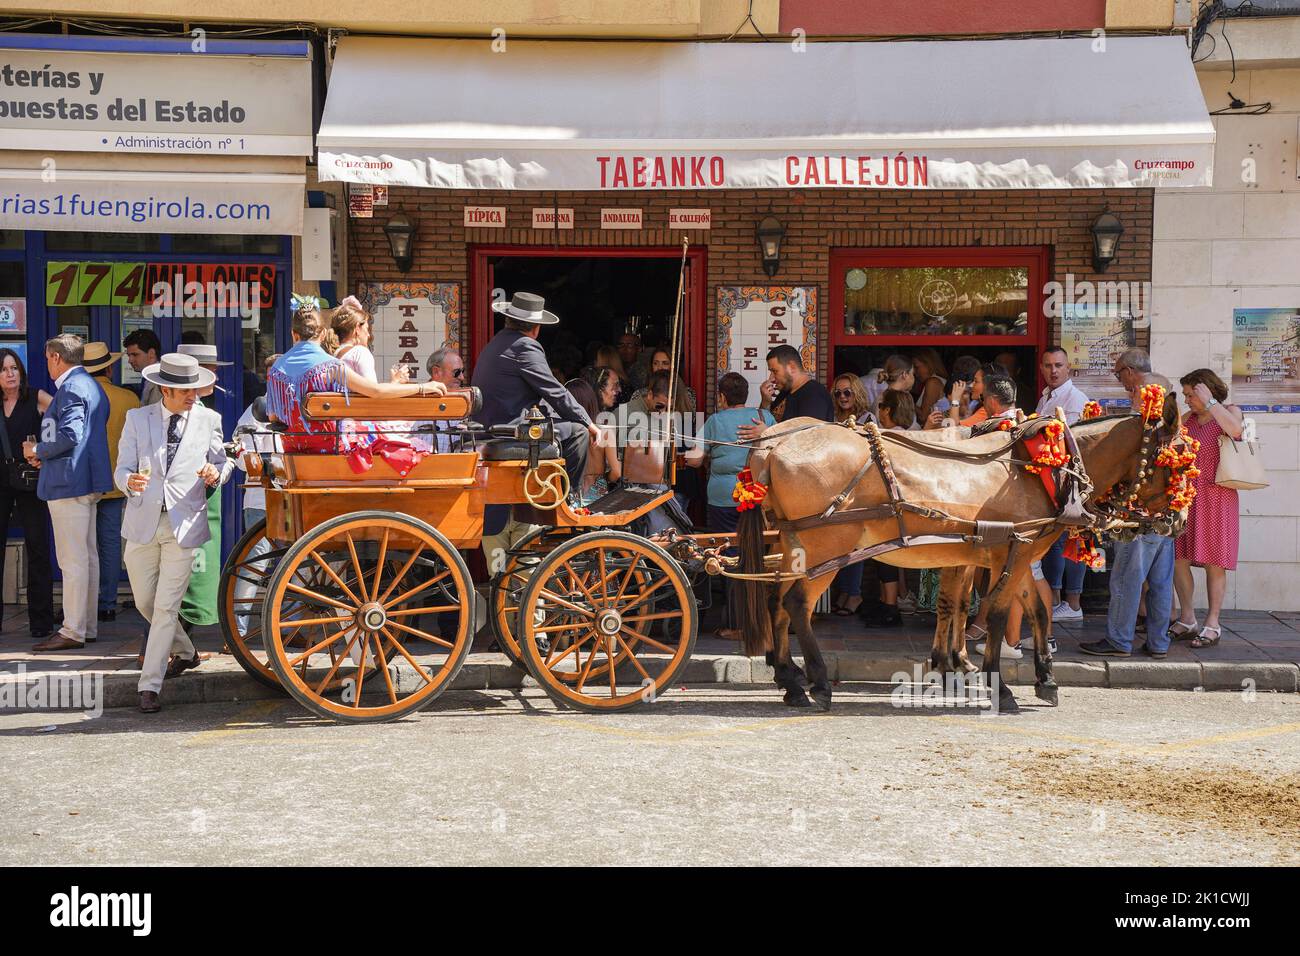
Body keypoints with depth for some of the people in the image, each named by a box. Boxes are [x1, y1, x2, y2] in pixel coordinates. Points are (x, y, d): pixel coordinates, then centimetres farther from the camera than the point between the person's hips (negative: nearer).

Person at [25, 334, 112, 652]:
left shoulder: (71, 388, -14)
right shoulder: (90, 386, 18)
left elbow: (70, 435, -24)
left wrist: (37, 451, -9)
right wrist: (45, 454, 12)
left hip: (69, 482, -11)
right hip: (87, 482, 11)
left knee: (73, 559, -8)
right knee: (87, 556, 13)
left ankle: (73, 631, -7)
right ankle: (87, 625, 19)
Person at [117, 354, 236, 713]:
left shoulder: (208, 420, 4)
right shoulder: (137, 418, 4)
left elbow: (224, 460, 14)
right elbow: (122, 469, 1)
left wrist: (216, 473, -10)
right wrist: (130, 481, -23)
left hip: (184, 524, -2)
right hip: (143, 523, 2)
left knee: (166, 607, -6)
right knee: (145, 602, 13)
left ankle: (149, 685, -2)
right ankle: (185, 652, 38)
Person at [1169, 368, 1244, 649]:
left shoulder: (1229, 411, -1)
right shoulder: (1187, 419, 14)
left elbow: (1235, 430, -23)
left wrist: (1209, 402, -19)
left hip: (1216, 496, -5)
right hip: (1185, 496, 5)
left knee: (1214, 562, -1)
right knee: (1178, 558, 1)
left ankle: (1212, 623, 6)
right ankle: (1187, 619, 13)